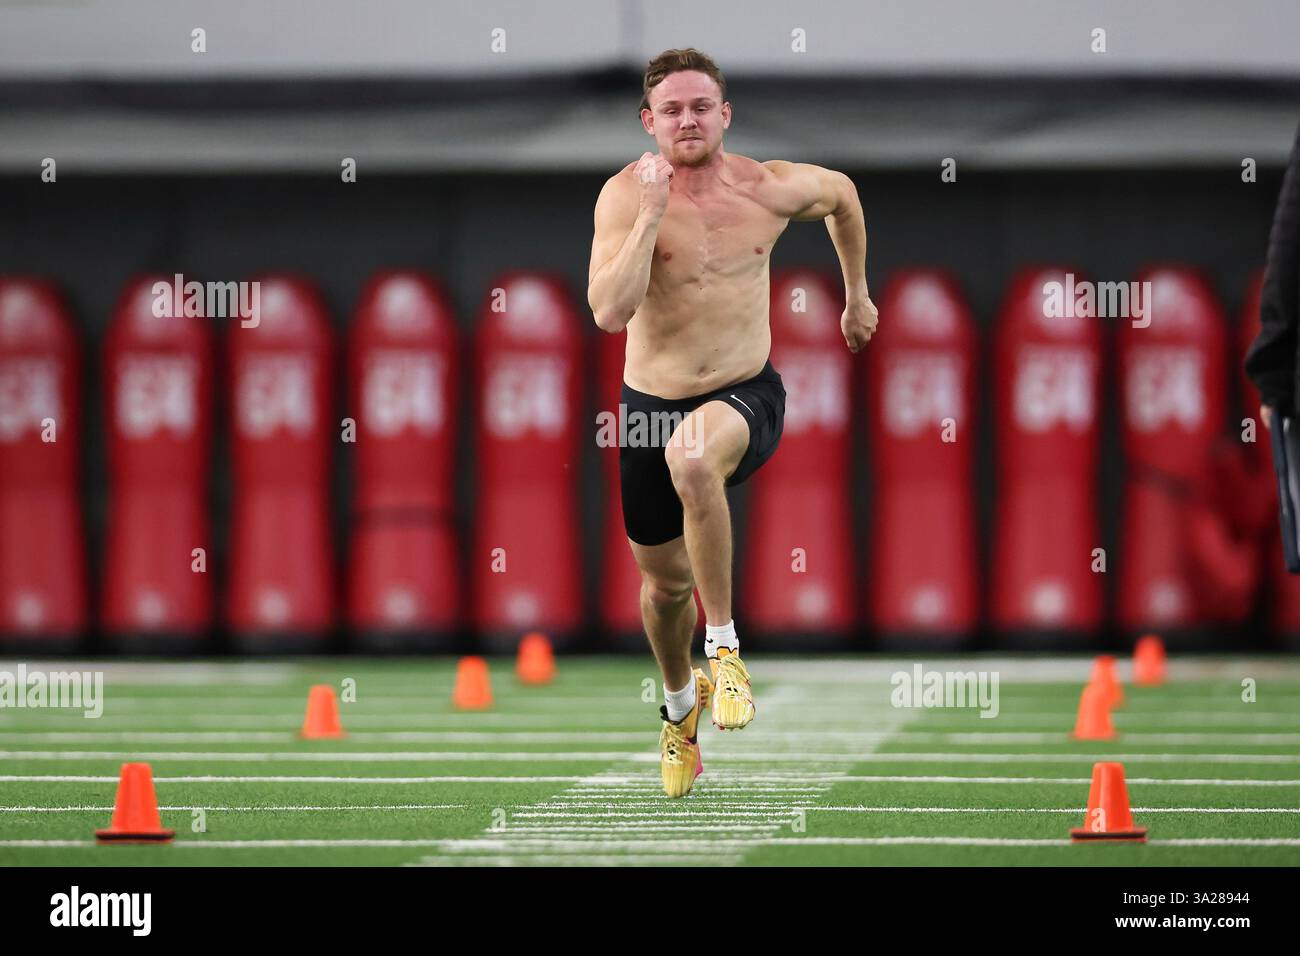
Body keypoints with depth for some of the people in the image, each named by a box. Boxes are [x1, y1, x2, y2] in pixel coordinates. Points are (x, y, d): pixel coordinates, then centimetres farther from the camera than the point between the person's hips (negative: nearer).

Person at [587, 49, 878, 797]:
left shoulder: (769, 188, -6)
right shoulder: (626, 195, -12)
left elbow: (842, 192, 19)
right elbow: (609, 311, -26)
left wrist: (858, 297, 26)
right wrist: (652, 214, -28)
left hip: (748, 396, -2)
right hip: (651, 403, 2)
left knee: (692, 459, -38)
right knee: (666, 581, 16)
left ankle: (724, 647, -26)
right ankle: (680, 704, 49)